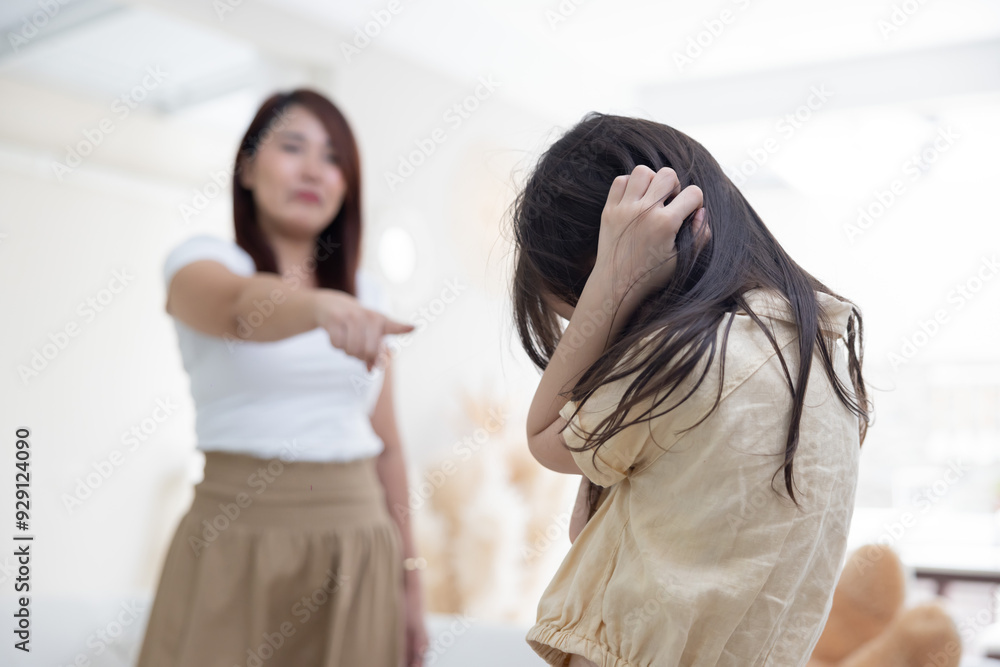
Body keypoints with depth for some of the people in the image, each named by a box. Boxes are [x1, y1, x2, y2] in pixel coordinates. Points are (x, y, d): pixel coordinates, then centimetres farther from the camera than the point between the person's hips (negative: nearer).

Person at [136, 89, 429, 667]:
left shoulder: (367, 293, 9)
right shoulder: (200, 260, -2)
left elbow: (386, 446, 10)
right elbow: (239, 307, -26)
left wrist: (409, 576, 10)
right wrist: (321, 307, -47)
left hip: (359, 554, 4)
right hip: (238, 545, -3)